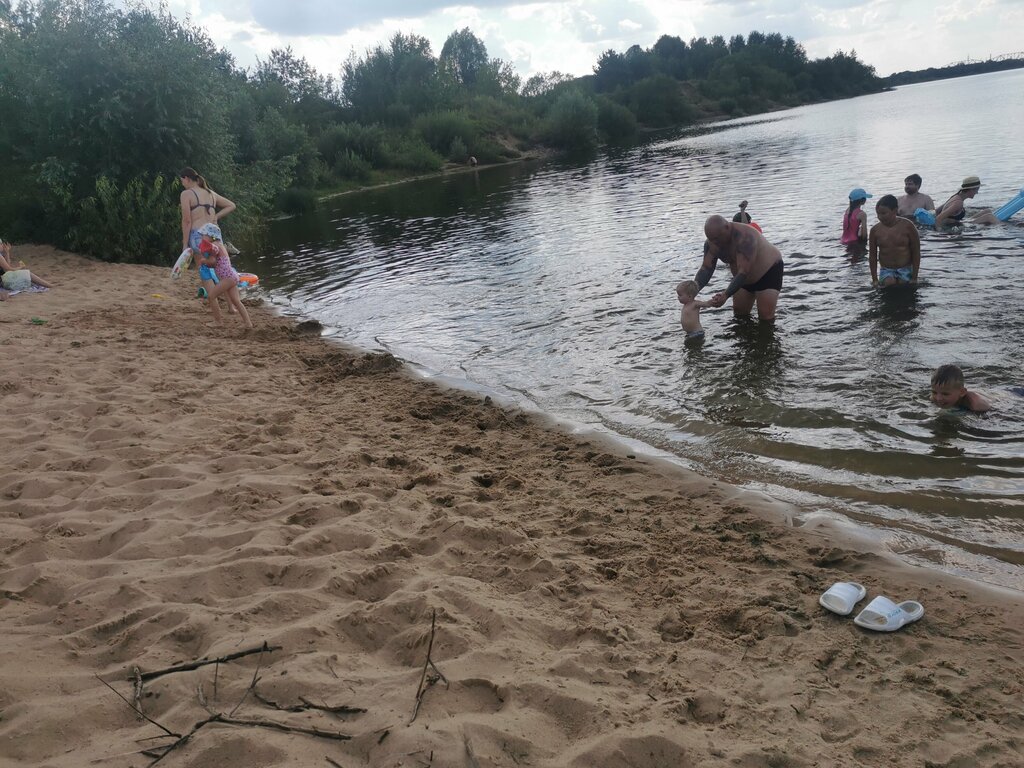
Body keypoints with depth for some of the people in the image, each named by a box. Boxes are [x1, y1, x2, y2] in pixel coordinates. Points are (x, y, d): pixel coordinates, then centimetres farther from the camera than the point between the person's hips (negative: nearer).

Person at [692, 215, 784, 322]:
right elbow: (706, 268, -18)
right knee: (739, 313, 11)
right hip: (746, 278, 7)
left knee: (766, 316, -14)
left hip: (769, 269, -7)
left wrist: (726, 295, -55)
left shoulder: (744, 237, -38)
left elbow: (744, 271, -43)